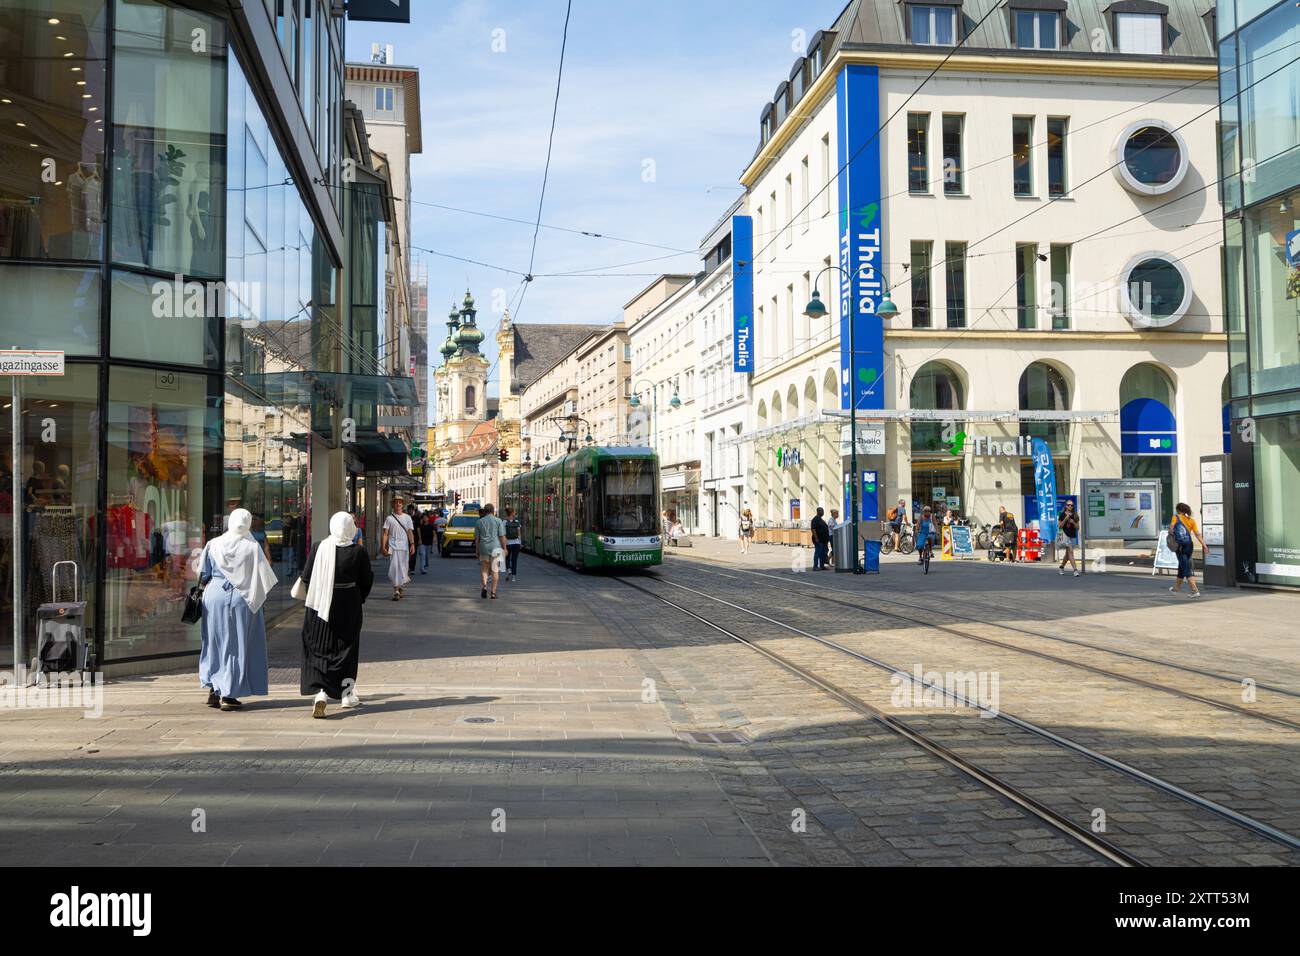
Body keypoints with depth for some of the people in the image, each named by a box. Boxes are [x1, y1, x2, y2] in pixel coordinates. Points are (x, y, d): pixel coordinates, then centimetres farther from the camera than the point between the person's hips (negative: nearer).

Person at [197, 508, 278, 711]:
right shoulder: (252, 547, -8)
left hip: (214, 596, 3)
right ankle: (228, 695, 2)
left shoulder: (214, 544, 0)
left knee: (216, 643, 15)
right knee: (236, 646, 4)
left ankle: (214, 690, 16)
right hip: (241, 598, -3)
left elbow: (203, 576, 5)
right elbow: (265, 576, -8)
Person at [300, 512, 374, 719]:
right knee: (346, 648, 15)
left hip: (320, 606, 1)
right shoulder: (358, 552, -13)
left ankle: (320, 693, -9)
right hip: (348, 607, -1)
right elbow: (367, 581, -5)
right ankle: (346, 694, 23)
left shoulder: (318, 548, -9)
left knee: (319, 649, 9)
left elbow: (306, 577, -2)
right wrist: (359, 599, 13)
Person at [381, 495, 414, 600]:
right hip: (393, 547, -2)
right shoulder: (389, 518, 5)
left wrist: (412, 544, -6)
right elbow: (385, 534, 2)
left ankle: (400, 588, 24)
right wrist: (383, 547, -7)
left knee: (403, 568, 6)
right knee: (394, 568, -10)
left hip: (404, 547, 2)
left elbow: (410, 532, 7)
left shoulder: (407, 517, 10)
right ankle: (396, 591, -9)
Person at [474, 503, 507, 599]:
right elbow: (502, 536, -5)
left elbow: (477, 538, 6)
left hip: (483, 548, 2)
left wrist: (477, 550, 13)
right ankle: (493, 593, 4)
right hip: (496, 548, -2)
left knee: (484, 568, 17)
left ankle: (484, 586, -6)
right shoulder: (498, 521, -1)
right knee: (495, 570, 4)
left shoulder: (479, 522, 5)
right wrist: (504, 548, 2)